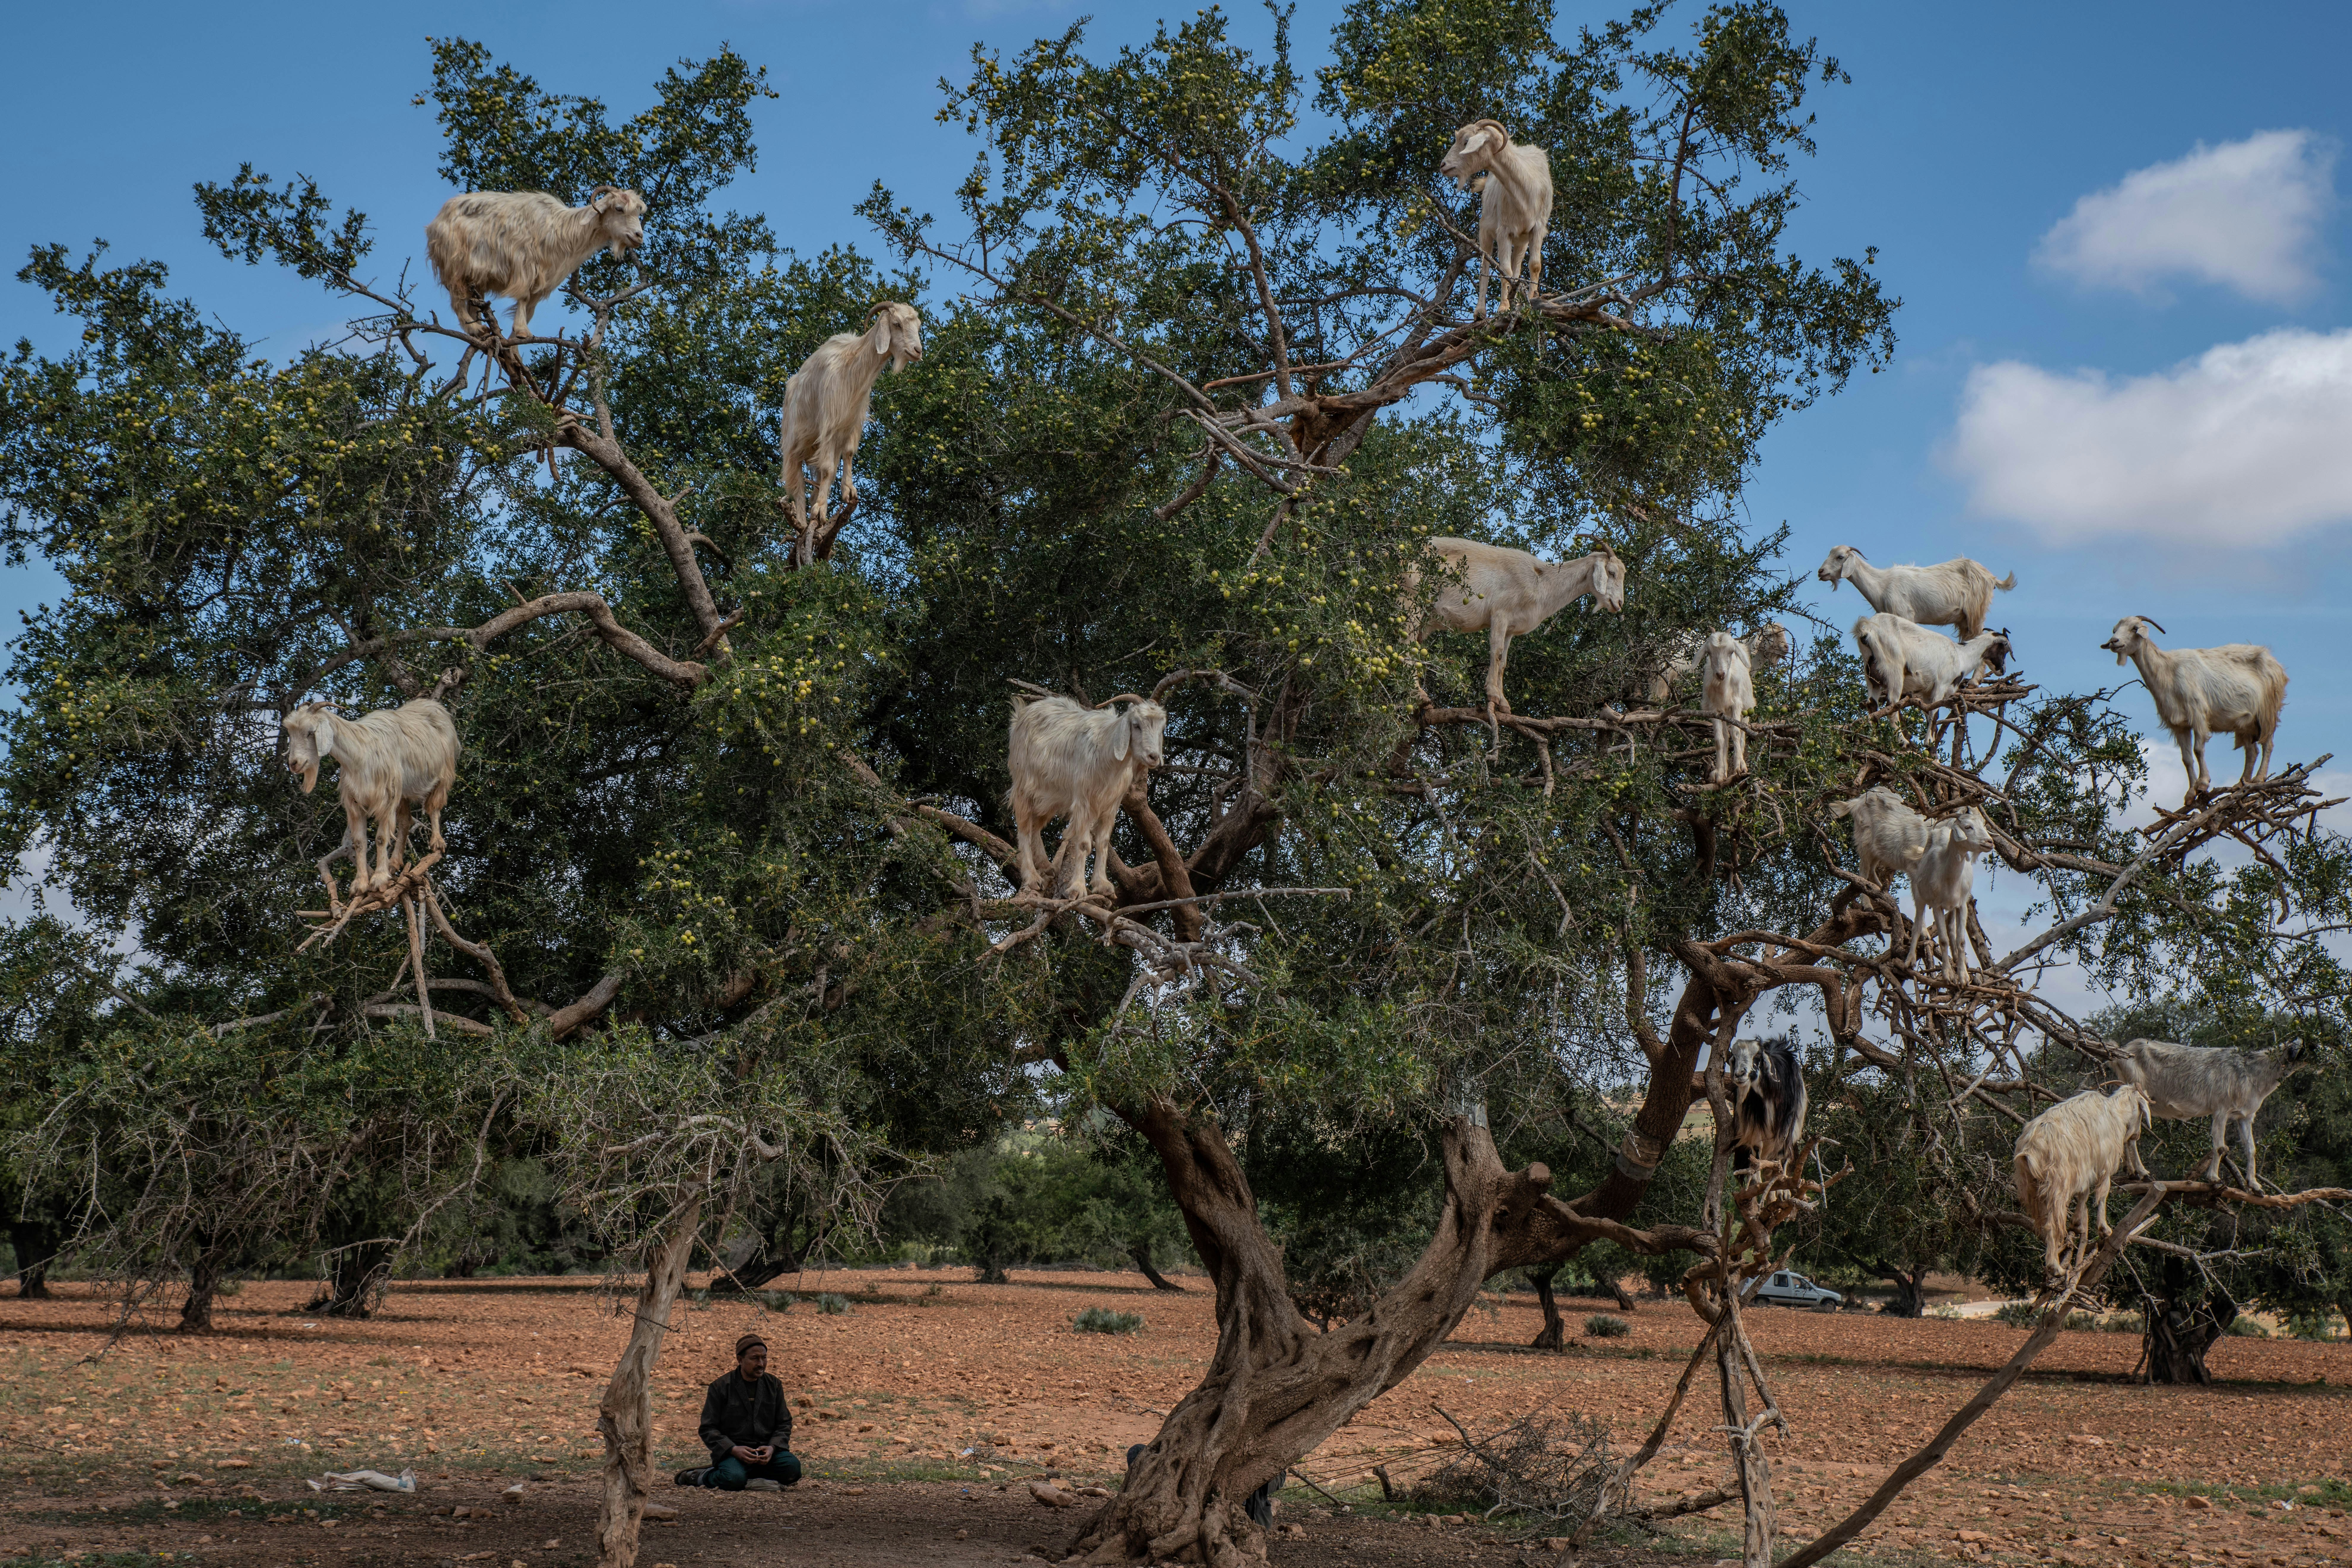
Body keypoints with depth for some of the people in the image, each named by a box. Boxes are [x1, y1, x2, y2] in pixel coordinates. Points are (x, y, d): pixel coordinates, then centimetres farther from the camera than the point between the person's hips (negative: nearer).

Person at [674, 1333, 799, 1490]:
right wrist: (733, 1450, -19)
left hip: (767, 1450, 4)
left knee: (792, 1468, -26)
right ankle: (701, 1476, -3)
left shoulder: (774, 1386, 10)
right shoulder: (721, 1387, -1)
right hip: (732, 1452, -4)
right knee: (733, 1480, -35)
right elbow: (708, 1429, -2)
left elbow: (784, 1424, 11)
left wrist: (772, 1447, -11)